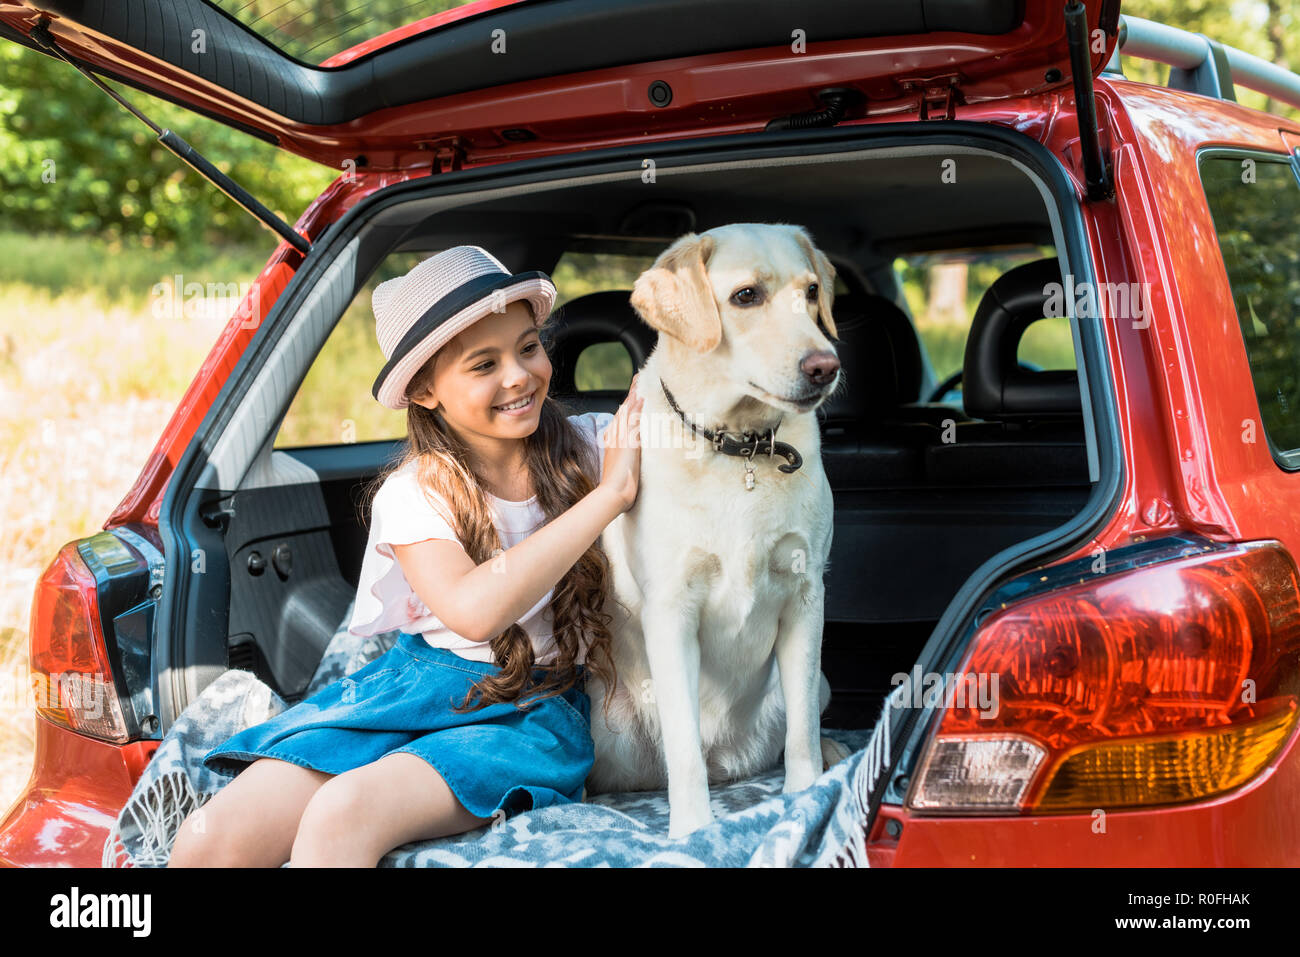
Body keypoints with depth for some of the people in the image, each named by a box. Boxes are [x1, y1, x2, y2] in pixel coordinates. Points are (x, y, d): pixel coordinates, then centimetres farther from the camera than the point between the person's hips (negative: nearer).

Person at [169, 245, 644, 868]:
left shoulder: (593, 446, -1)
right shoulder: (412, 495, -5)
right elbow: (474, 609, -23)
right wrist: (610, 495, -22)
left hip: (532, 713, -2)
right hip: (415, 689, 2)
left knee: (343, 813, -32)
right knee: (207, 843, -15)